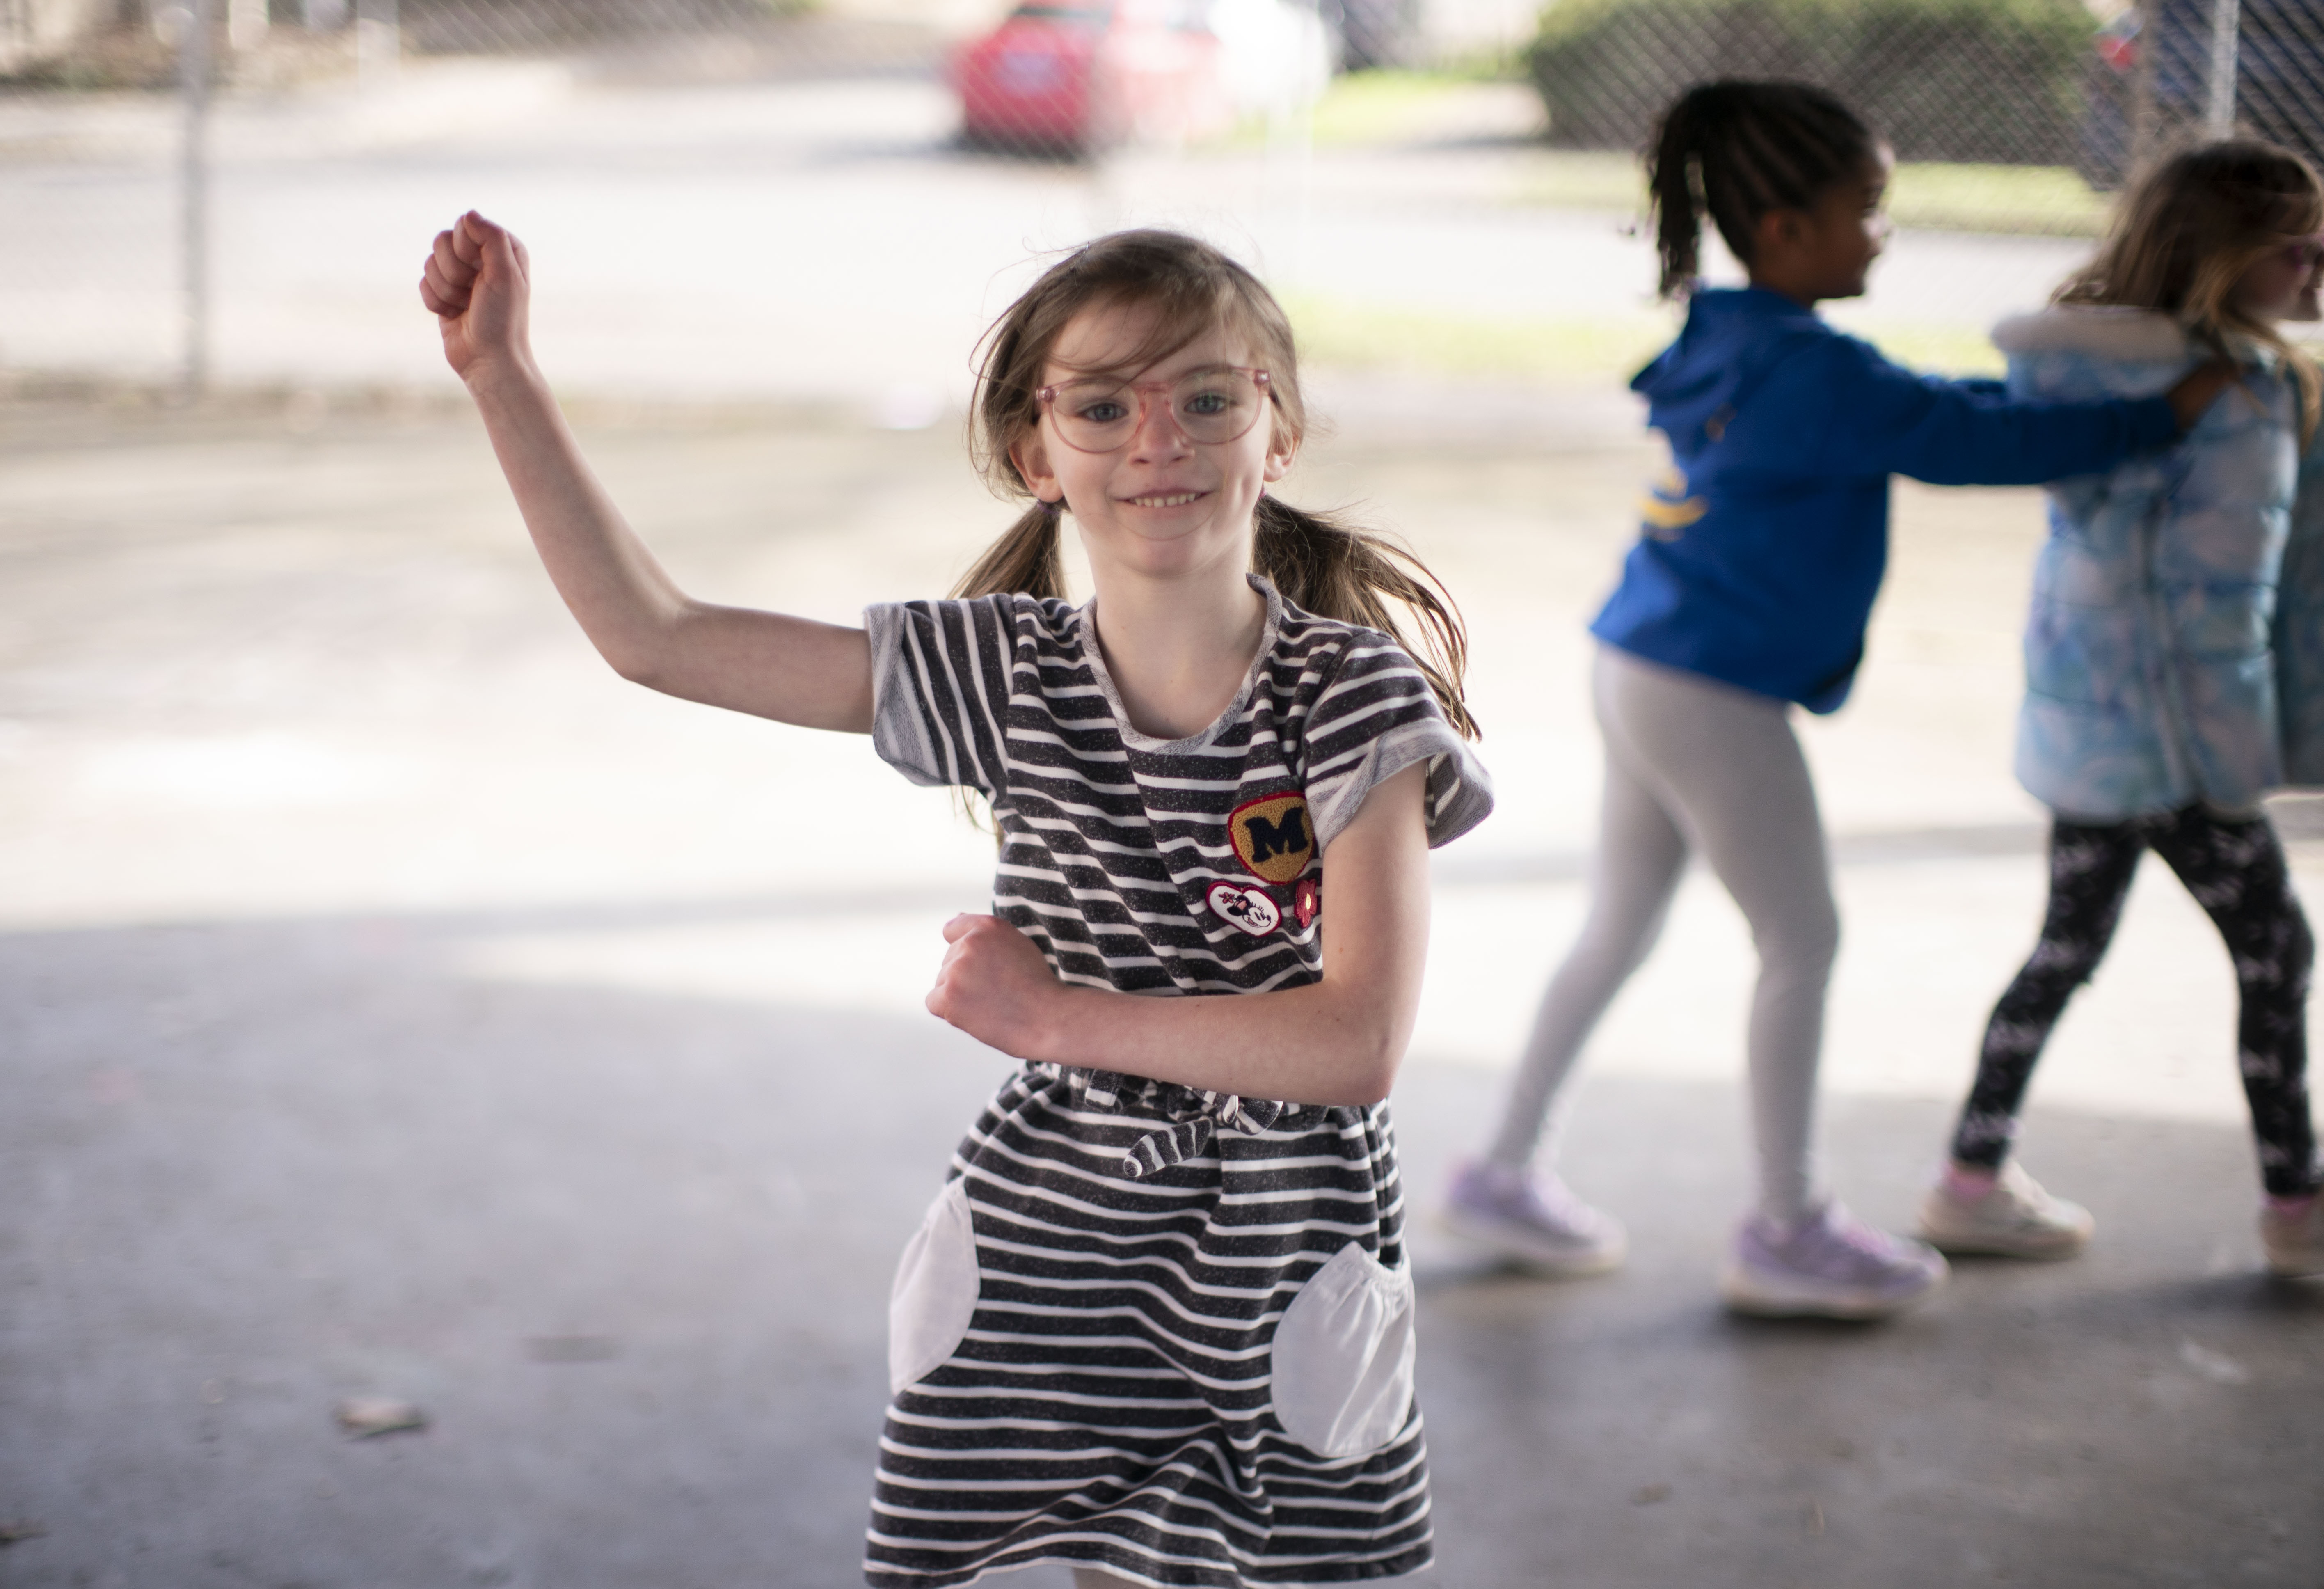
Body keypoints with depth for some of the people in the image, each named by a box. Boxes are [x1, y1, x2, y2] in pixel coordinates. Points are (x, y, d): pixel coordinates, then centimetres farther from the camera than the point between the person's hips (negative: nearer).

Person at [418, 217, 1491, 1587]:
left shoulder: (1351, 697, -12)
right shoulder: (1006, 675, -3)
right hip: (1058, 1238, 2)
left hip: (1283, 1277, -2)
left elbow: (1361, 1045, -20)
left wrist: (1057, 1015, -17)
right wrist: (502, 372, -4)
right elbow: (655, 635, -2)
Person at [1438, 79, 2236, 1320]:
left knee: (1618, 933, 18)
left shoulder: (1739, 353, 11)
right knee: (1800, 944, 3)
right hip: (1714, 700, -9)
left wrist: (2086, 394, 19)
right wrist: (2161, 416, -10)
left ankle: (1506, 1173, 26)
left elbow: (1917, 408, 20)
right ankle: (1786, 1233, 13)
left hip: (1640, 675, 9)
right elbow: (1977, 441, -19)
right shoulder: (1811, 372, -18)